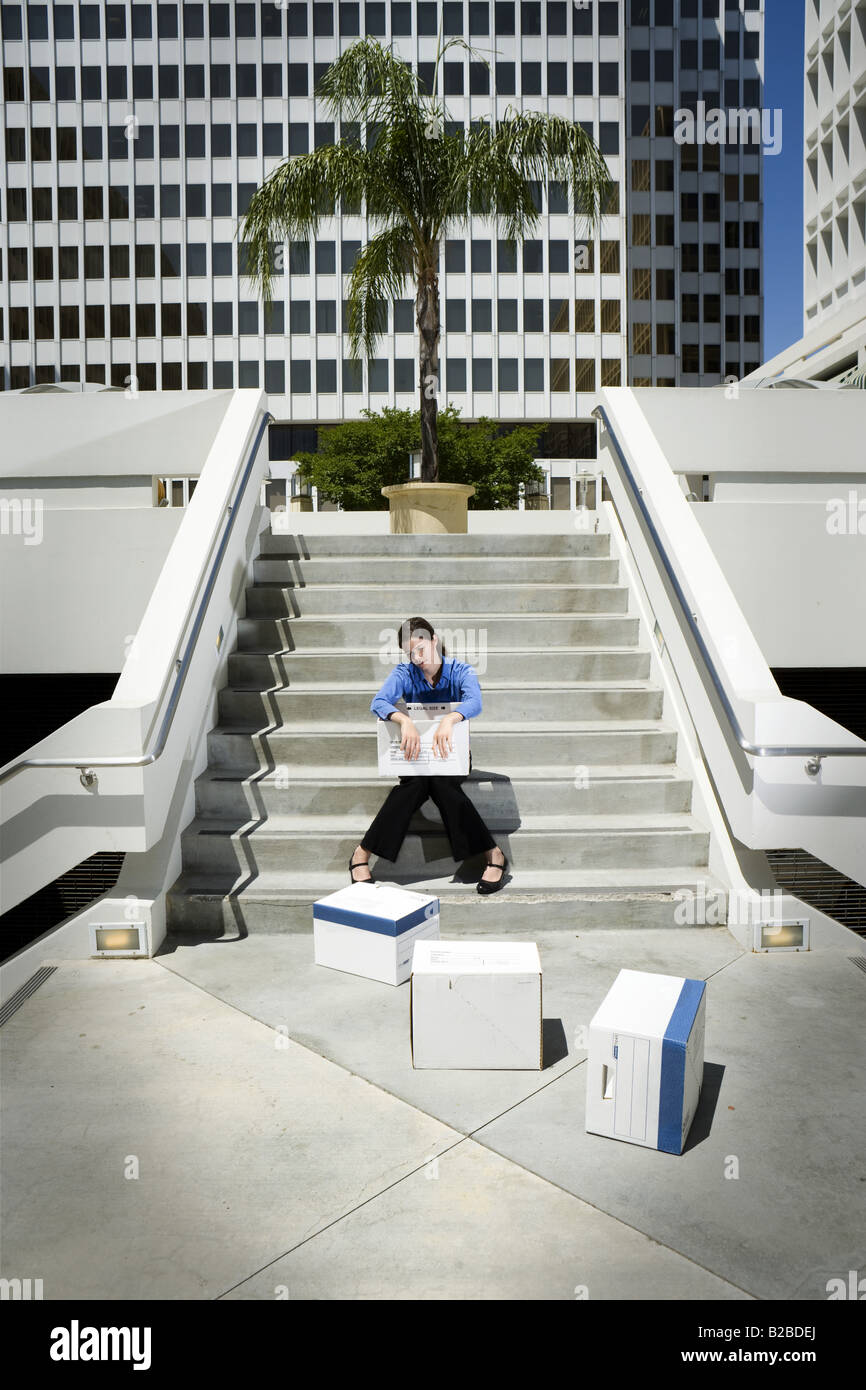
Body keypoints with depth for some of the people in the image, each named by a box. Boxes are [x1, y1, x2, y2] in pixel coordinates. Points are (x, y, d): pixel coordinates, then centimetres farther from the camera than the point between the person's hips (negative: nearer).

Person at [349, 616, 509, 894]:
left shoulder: (460, 671, -6)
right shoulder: (404, 673, -4)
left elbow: (474, 702, -28)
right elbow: (378, 702, -23)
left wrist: (448, 719, -49)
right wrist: (405, 721, -44)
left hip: (451, 753, -1)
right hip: (416, 752, 1)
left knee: (441, 783, -34)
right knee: (415, 783, -33)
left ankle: (494, 855, -28)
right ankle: (361, 855, -25)